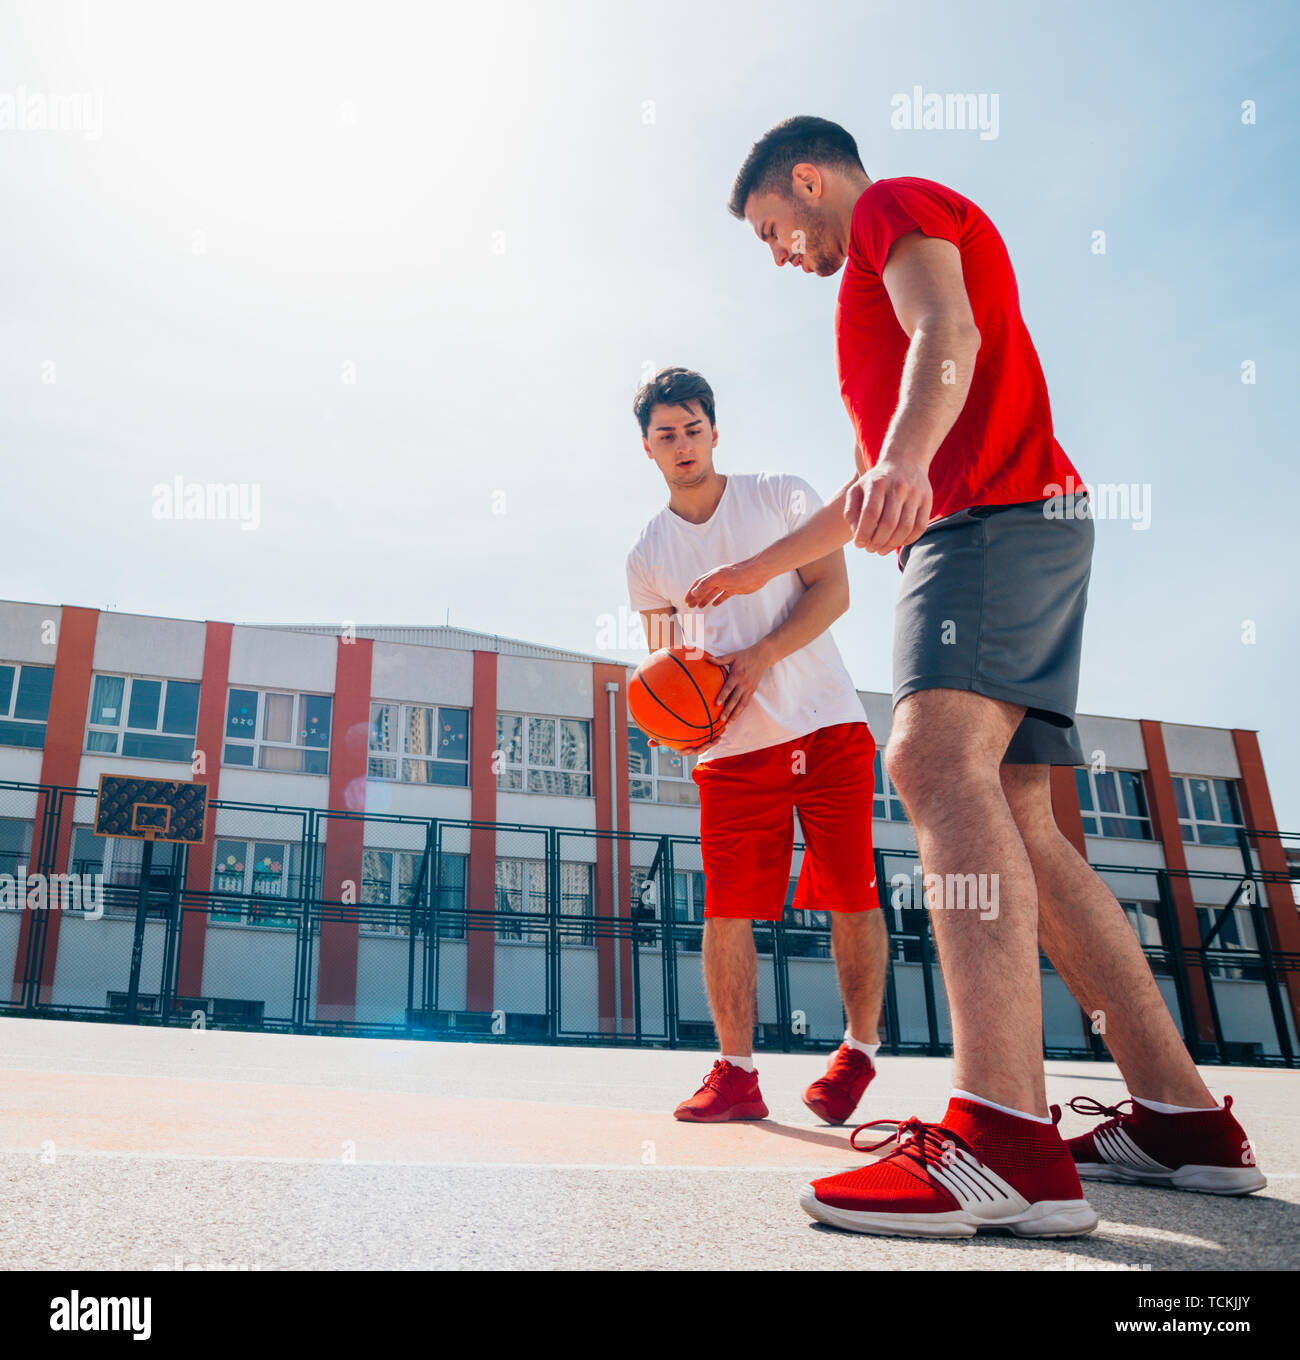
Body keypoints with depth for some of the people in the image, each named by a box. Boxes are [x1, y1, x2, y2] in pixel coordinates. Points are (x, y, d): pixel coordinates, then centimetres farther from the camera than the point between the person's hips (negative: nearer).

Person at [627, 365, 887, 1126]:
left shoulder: (782, 496, 4)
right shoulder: (649, 554, 10)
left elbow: (832, 589, -5)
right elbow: (665, 655, 13)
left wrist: (761, 657, -18)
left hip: (827, 727, -1)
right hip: (734, 749, 2)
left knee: (852, 896, -2)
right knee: (726, 909, -4)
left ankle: (860, 1051, 17)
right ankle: (736, 1072, 8)